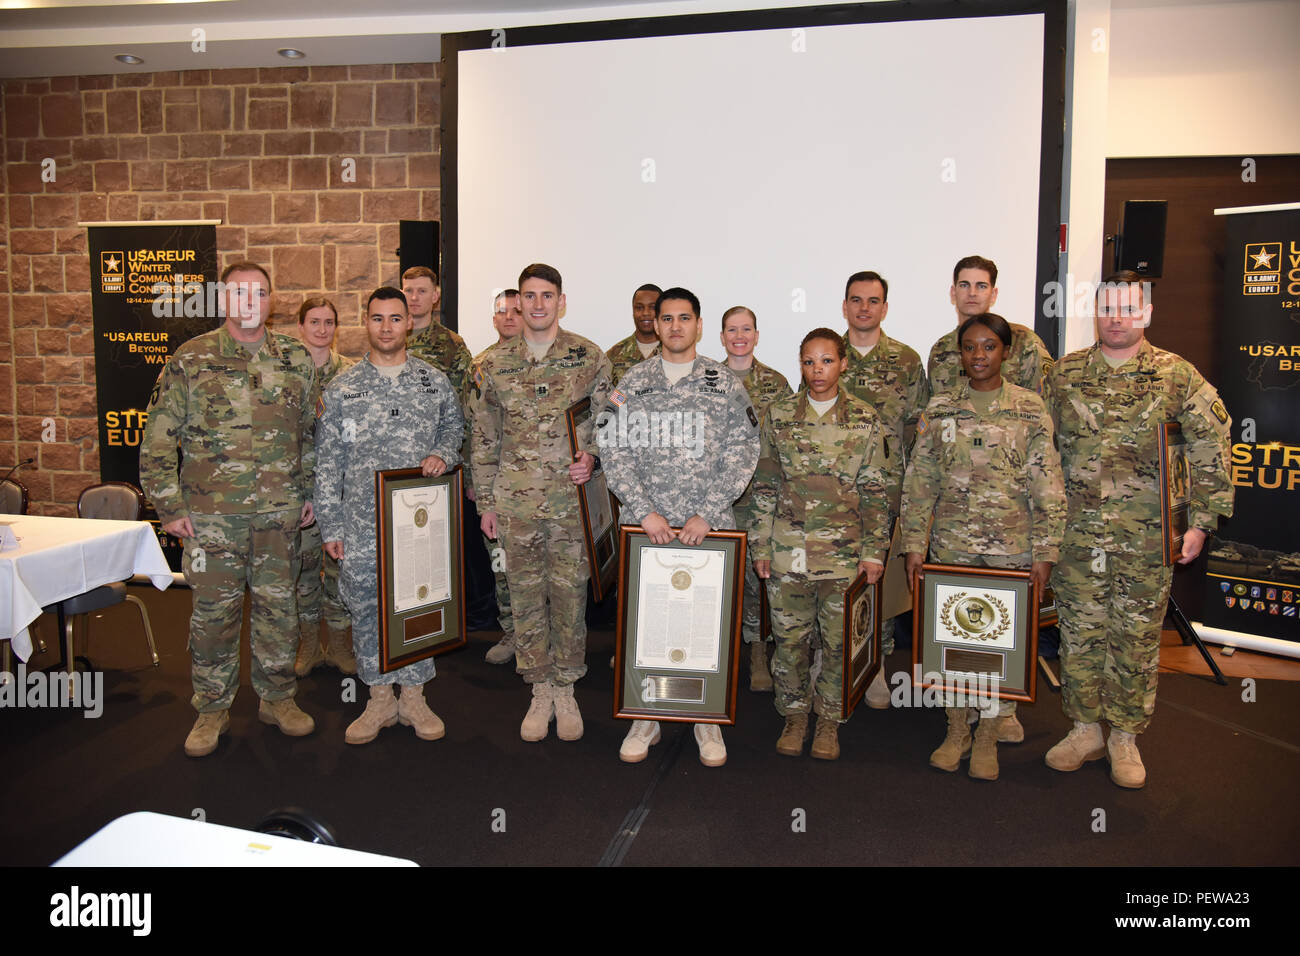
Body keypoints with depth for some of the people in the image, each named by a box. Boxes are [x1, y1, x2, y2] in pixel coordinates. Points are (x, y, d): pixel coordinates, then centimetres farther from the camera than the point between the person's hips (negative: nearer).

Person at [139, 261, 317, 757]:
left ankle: (278, 698, 27)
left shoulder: (297, 359, 6)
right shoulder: (190, 359, -2)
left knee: (278, 606, 11)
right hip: (211, 514, -2)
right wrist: (169, 506, -4)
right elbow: (158, 440, -1)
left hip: (280, 512, 2)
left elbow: (313, 433, 13)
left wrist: (310, 493, 10)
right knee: (213, 611, 7)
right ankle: (212, 708, 23)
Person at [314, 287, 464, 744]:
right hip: (362, 523, 0)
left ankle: (413, 697, 22)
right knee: (366, 609, 6)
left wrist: (443, 454, -7)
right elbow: (328, 462, 4)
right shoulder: (341, 388, 4)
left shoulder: (435, 381, 6)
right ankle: (380, 698, 22)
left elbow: (455, 427, 17)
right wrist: (331, 525, 0)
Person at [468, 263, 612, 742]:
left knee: (569, 594, 5)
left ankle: (566, 690, 22)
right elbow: (483, 438, 9)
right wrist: (486, 502, 8)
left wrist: (590, 456, -12)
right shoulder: (493, 363, 5)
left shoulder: (589, 357, 1)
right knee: (525, 595, 8)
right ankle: (540, 691, 23)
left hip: (572, 498, -1)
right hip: (516, 501, 1)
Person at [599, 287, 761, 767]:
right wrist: (644, 512, -8)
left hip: (708, 525, 0)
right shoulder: (632, 382, 7)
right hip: (644, 524, 1)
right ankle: (646, 717, 21)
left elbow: (741, 455, 1)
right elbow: (614, 451, 2)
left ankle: (707, 719, 21)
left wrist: (706, 515, -9)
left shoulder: (726, 384, 6)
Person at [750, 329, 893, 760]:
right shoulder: (779, 415, 4)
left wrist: (875, 551, -2)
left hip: (845, 549, 0)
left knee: (839, 639, 6)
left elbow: (876, 492, 3)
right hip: (789, 548, 1)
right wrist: (761, 545, 3)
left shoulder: (865, 420, 2)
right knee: (790, 637, 7)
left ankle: (829, 720, 25)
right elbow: (764, 486, 6)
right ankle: (794, 716, 26)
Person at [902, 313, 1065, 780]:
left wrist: (1044, 552, -5)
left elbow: (1048, 488, -1)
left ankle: (988, 733, 23)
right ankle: (957, 728, 25)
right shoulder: (939, 409, 3)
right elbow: (919, 482, 3)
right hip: (950, 544, 2)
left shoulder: (1030, 409, -1)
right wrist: (914, 544, -1)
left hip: (1010, 547, -1)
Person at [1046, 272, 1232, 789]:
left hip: (1147, 538, -2)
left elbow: (1211, 451, 2)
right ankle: (1085, 729, 23)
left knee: (1136, 636, 7)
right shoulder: (1065, 373, 6)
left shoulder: (1178, 376, 0)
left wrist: (1200, 522, -3)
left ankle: (1125, 737, 22)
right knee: (1079, 633, 8)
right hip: (1076, 533, 2)